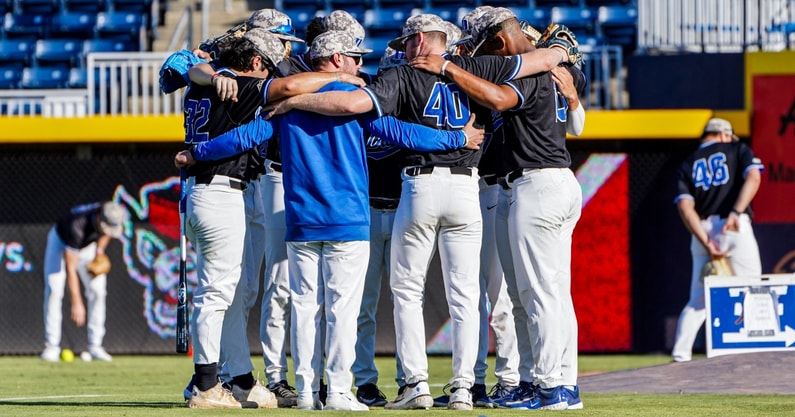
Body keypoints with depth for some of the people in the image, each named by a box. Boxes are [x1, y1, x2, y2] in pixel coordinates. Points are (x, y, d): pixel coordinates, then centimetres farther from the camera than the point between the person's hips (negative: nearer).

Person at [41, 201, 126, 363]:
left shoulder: (114, 216, -28)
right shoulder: (77, 226, -44)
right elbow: (70, 268, -43)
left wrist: (100, 250, -15)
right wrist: (76, 304, -47)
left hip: (88, 246, 5)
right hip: (60, 242, -5)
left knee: (97, 290, -7)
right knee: (54, 290, -17)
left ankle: (95, 346, -2)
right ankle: (51, 347, -12)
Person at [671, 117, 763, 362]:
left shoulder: (688, 165, 17)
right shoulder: (737, 150, 12)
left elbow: (685, 206, 2)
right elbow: (753, 177, -9)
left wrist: (707, 243, -6)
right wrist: (736, 212, -17)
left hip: (702, 232, 3)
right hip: (735, 229, -3)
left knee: (698, 301, 9)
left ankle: (681, 354, -3)